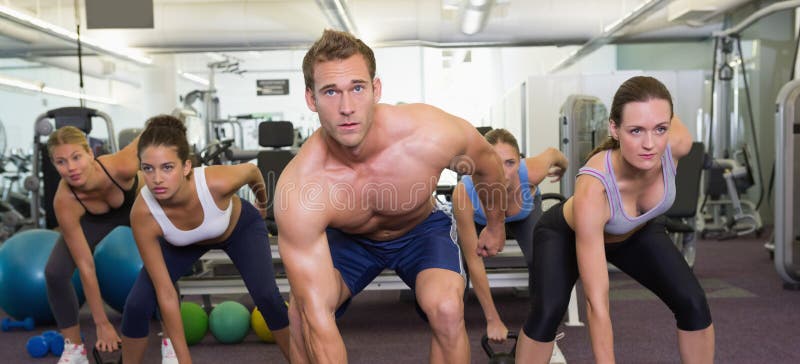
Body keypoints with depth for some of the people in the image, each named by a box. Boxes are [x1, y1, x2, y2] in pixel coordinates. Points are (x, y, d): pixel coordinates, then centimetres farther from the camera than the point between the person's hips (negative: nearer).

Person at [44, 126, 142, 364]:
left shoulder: (121, 165, -43)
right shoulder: (65, 202, -37)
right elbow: (85, 267, -29)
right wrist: (102, 324, -23)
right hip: (94, 218, 1)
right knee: (55, 273, -15)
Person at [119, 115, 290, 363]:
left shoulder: (218, 182, -42)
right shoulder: (143, 213, -36)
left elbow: (252, 170, -15)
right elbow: (166, 293, -29)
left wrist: (263, 203, 6)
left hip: (240, 226, -1)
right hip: (182, 243, 1)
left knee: (267, 297, -19)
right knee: (137, 305, -13)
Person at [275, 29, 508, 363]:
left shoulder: (433, 135, -34)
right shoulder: (299, 188, -37)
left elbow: (487, 164, -8)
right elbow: (317, 319, -37)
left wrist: (496, 227, 8)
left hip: (423, 228, 0)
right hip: (350, 239, 0)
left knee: (447, 308, -28)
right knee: (301, 315, -22)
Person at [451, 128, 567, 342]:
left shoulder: (531, 172, -42)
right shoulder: (465, 191, -44)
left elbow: (551, 152, -15)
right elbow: (474, 262, -35)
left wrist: (562, 168, 9)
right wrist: (493, 320, -29)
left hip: (524, 213, 1)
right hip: (478, 219, 0)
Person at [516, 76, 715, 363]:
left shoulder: (679, 142, -33)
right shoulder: (592, 191, -45)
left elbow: (664, 115, -5)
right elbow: (596, 302, -42)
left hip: (637, 232, 5)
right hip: (566, 234, -4)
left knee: (693, 304, -10)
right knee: (548, 311, -28)